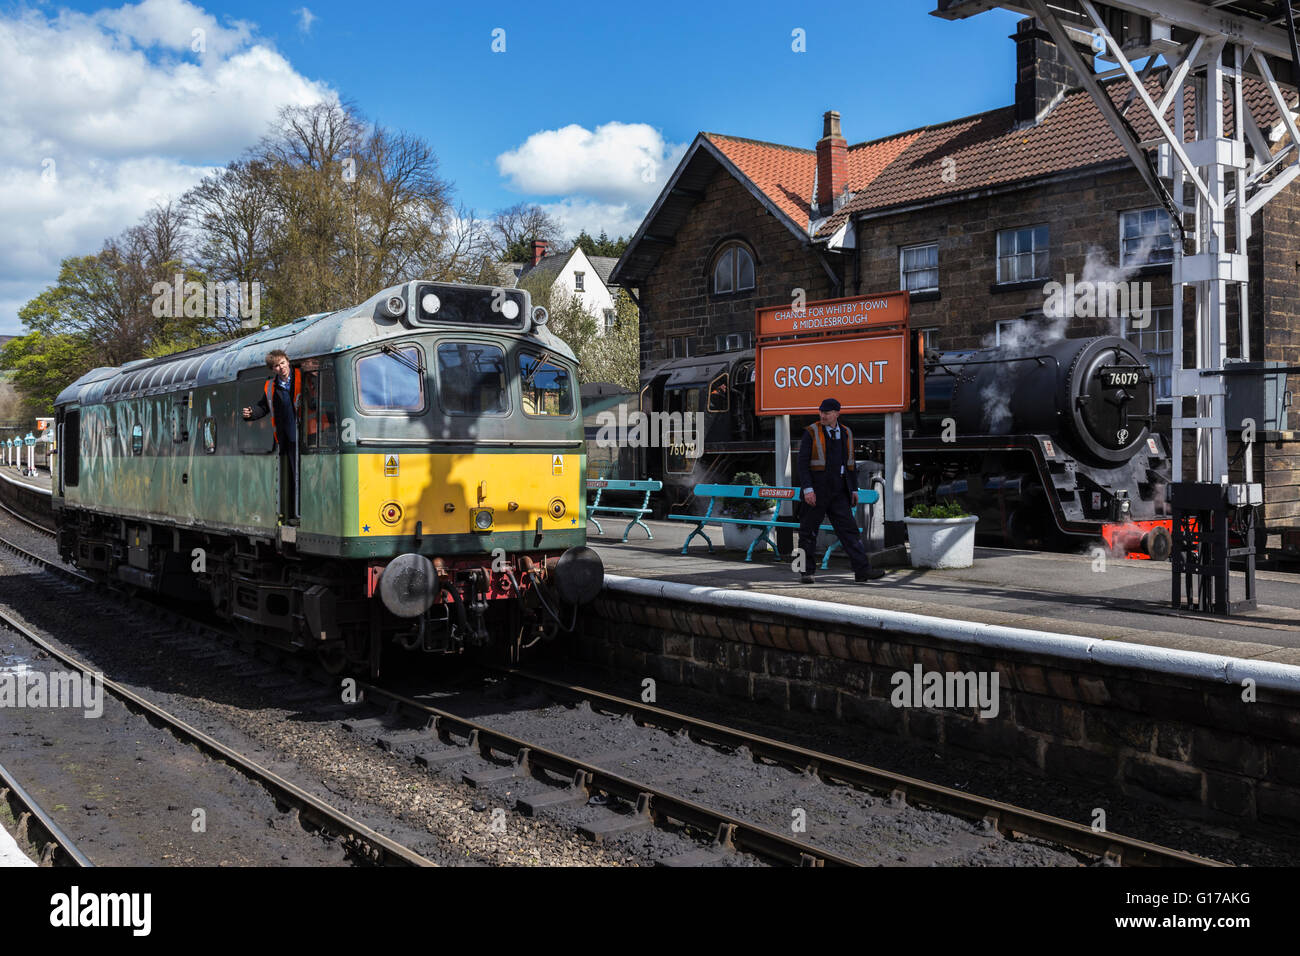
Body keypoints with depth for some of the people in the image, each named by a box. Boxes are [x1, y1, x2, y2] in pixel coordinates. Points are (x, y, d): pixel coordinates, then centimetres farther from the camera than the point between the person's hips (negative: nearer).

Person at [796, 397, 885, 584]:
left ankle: (862, 570, -6)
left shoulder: (846, 433, 12)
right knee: (808, 532, 3)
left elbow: (850, 464, 18)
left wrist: (854, 489, 12)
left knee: (849, 529, -3)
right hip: (816, 491, -4)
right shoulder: (812, 432, -3)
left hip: (838, 492, 4)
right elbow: (803, 462, -8)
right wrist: (807, 489, -16)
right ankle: (806, 571, 13)